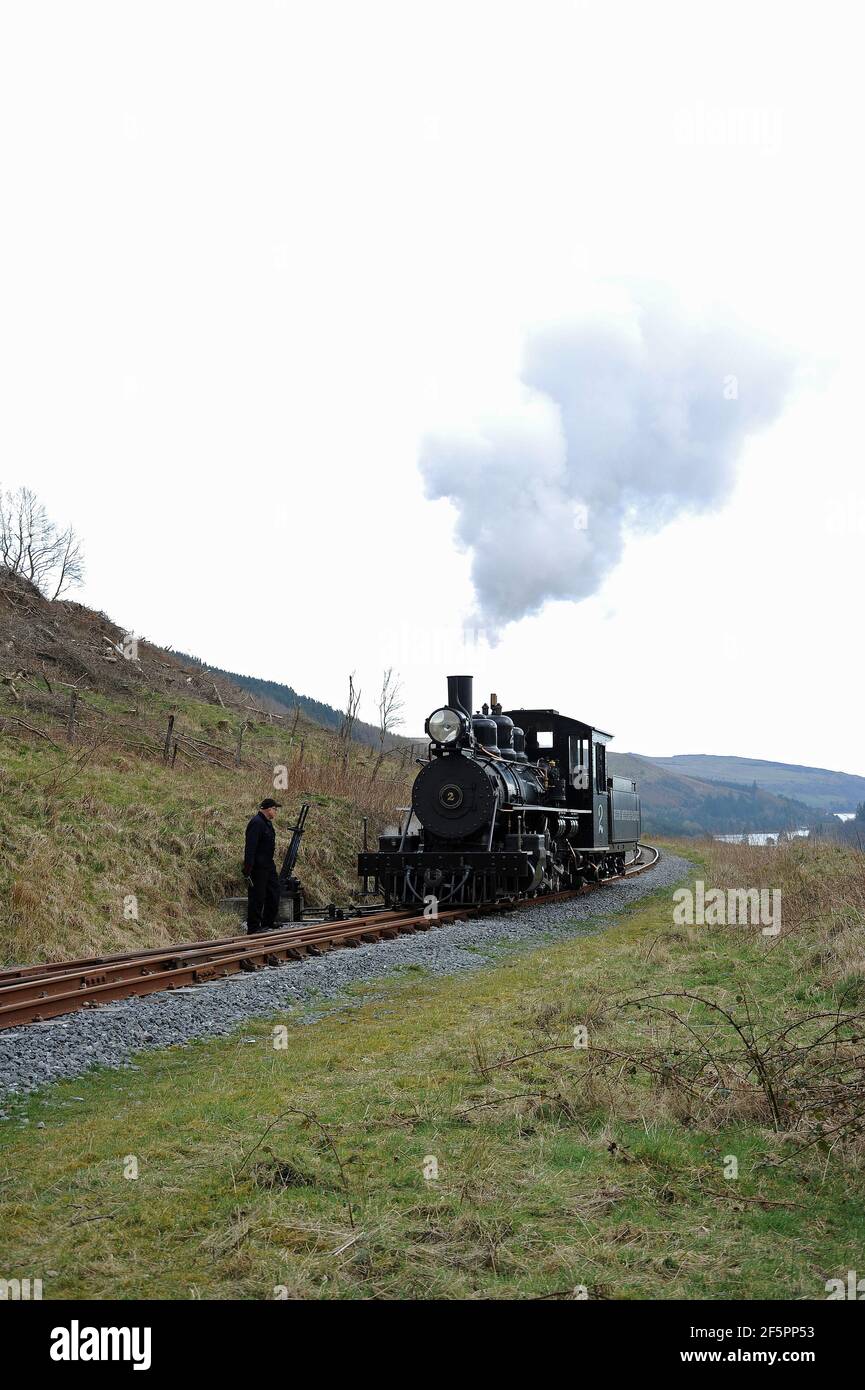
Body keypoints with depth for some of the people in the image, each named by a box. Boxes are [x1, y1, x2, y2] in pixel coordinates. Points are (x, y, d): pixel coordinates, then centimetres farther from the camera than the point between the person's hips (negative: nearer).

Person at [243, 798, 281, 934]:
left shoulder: (267, 822, 14)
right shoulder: (257, 823, -19)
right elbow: (250, 848, -25)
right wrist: (247, 870, -28)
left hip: (268, 865, 11)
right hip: (258, 867, -11)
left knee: (274, 892, 15)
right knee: (257, 897, -4)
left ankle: (268, 922, 24)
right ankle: (254, 927, 3)